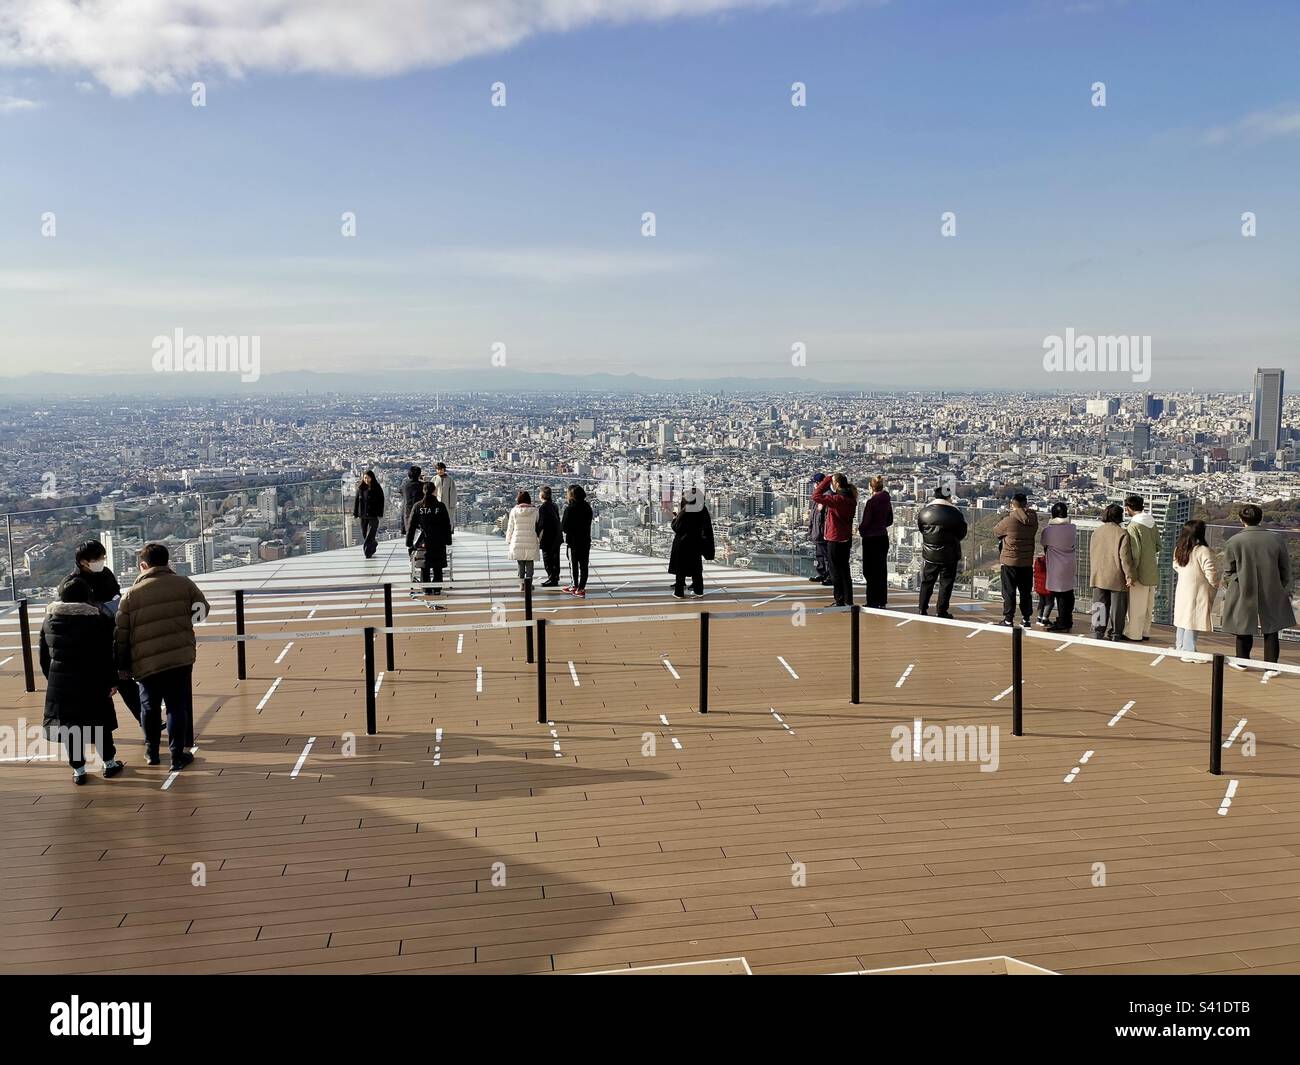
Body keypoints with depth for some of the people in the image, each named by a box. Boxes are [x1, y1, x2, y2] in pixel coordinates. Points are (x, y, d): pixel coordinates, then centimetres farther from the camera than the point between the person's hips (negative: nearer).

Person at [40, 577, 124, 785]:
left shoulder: (49, 619, 4)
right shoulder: (99, 619, -8)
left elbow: (44, 657, 9)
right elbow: (108, 655, -7)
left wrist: (52, 678, 18)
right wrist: (112, 681, 0)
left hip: (59, 684, 2)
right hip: (92, 683, -2)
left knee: (69, 726, 11)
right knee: (100, 723, 12)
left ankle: (78, 770, 17)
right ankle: (109, 763, 23)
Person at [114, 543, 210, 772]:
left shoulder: (131, 594, 1)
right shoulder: (184, 584, 1)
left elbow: (121, 633, 3)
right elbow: (203, 609, 13)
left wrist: (122, 665, 11)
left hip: (146, 662, 1)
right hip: (180, 657, -1)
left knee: (150, 707, 17)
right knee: (177, 707, 6)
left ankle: (152, 751, 29)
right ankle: (177, 756, 9)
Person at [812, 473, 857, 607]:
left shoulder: (838, 499, -21)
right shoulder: (851, 499, 4)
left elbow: (816, 496, -25)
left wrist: (827, 479, -17)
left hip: (835, 540, -8)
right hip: (846, 539, 8)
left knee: (836, 572, 1)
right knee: (845, 571, 16)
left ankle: (840, 602, 5)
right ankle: (848, 601, 21)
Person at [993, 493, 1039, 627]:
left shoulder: (1009, 520, -16)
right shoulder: (1033, 521, -2)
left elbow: (996, 531, -1)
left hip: (1010, 561, -4)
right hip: (1027, 562, 4)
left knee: (1009, 592, 4)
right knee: (1026, 592, 13)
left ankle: (1008, 619, 6)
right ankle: (1026, 618, 17)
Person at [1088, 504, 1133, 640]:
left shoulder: (1096, 532, 6)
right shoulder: (1122, 534, -11)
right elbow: (1125, 557, -15)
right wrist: (1129, 575, -10)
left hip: (1098, 576, 5)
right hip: (1116, 578, -4)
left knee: (1099, 604, 10)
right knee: (1117, 606, 5)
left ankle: (1098, 630, 7)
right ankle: (1114, 633, 7)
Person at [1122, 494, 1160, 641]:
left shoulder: (1134, 526, -17)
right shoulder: (1152, 523, 6)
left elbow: (1135, 552, -20)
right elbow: (1158, 546, 12)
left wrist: (1131, 574, -17)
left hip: (1140, 572, -7)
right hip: (1152, 571, 7)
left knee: (1136, 605, 2)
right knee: (1148, 605, 15)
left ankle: (1134, 634, 8)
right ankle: (1145, 632, 24)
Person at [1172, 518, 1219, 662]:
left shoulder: (1178, 549, 4)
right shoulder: (1203, 551, -19)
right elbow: (1211, 574, -17)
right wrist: (1214, 587, 1)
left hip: (1181, 589, 7)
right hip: (1197, 591, -7)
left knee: (1183, 619, 17)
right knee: (1192, 622, -4)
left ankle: (1179, 648, 25)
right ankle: (1188, 652, -2)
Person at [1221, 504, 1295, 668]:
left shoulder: (1234, 542, -10)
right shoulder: (1276, 539, -4)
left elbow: (1228, 572, -2)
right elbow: (1286, 569, 5)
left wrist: (1227, 589, 14)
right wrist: (1285, 590, 19)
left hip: (1244, 593, -1)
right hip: (1271, 594, 1)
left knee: (1245, 628, 14)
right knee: (1271, 630, 10)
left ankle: (1242, 661, 27)